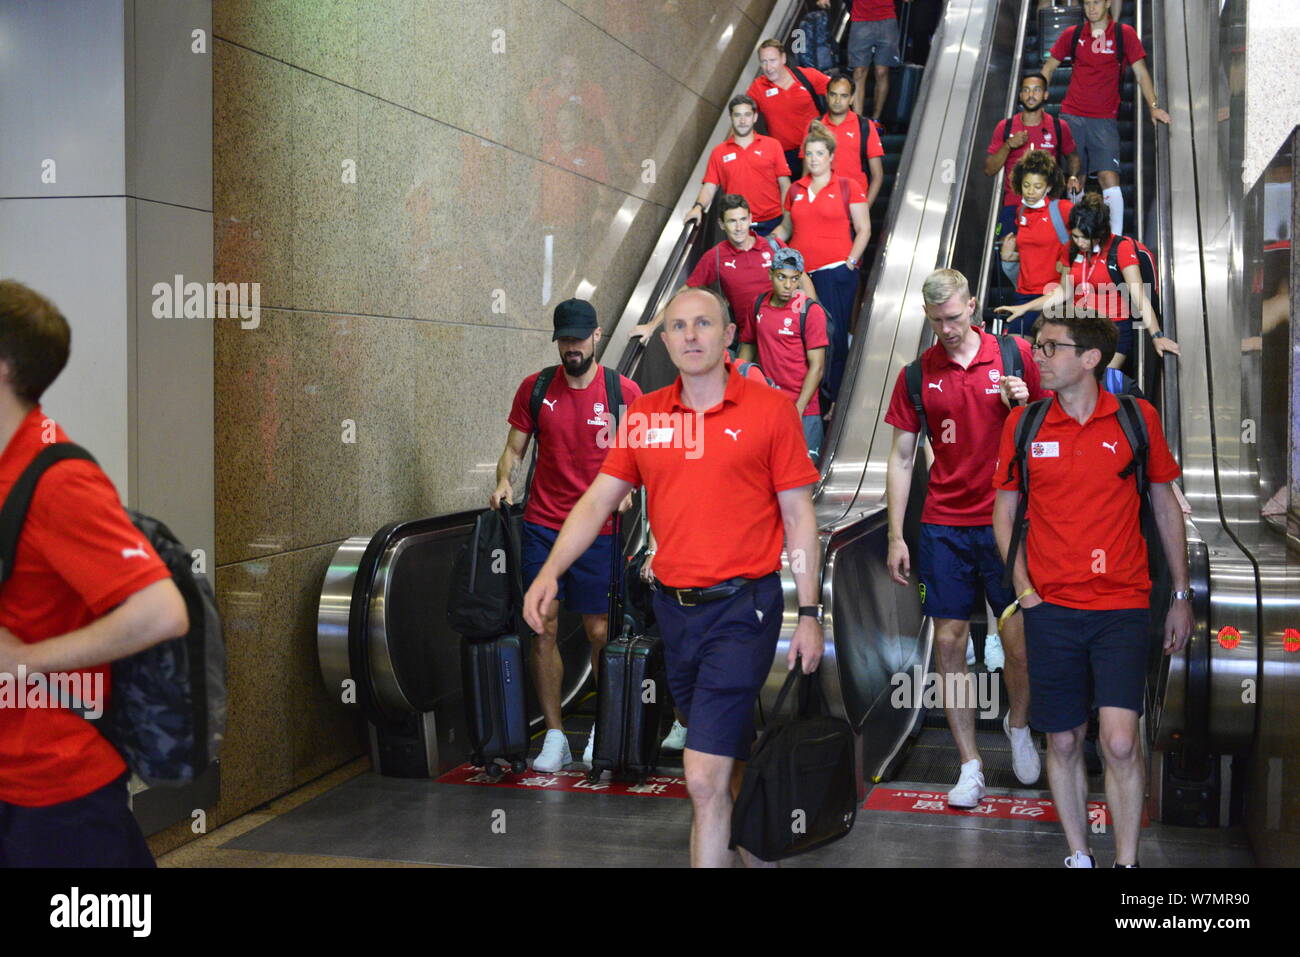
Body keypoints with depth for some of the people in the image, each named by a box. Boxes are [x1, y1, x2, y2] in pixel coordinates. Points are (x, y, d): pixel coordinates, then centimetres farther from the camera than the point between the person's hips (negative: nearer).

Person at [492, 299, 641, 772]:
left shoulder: (623, 391, 0)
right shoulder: (534, 389, 6)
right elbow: (514, 449, 10)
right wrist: (504, 481, -9)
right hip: (541, 525, 2)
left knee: (600, 631, 2)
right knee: (543, 628, 2)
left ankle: (604, 729, 21)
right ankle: (554, 736, 12)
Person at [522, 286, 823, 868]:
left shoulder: (770, 409, -4)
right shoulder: (644, 415, 7)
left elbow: (798, 516, -2)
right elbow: (598, 499, 6)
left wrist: (809, 614, -4)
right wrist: (550, 571, -8)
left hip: (741, 607, -5)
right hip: (673, 604, 5)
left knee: (704, 778, -11)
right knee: (729, 760, 20)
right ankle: (754, 851, 41)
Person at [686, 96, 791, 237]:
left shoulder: (772, 145, 6)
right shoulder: (719, 152, 8)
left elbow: (785, 185, 4)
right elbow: (710, 187, 5)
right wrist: (698, 207, -15)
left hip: (773, 224, 0)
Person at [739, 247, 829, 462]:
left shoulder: (810, 311, -9)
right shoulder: (759, 305, 6)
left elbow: (816, 366, -11)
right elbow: (747, 345, 18)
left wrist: (799, 409, -17)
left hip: (802, 410, -4)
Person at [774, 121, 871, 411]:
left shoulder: (848, 187, 4)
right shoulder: (795, 190, 15)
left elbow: (863, 229, 3)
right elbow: (787, 227, 25)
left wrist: (850, 262, -6)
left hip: (835, 271, -4)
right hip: (800, 272, 4)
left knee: (834, 335, -5)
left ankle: (836, 399, 3)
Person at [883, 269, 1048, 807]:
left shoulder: (1013, 354, 1)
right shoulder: (918, 374, 4)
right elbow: (901, 459, 6)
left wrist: (1026, 406, -13)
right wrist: (896, 537, 2)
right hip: (944, 525, 2)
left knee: (1016, 637, -2)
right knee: (949, 641, 2)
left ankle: (1018, 724, 29)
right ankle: (970, 764, 13)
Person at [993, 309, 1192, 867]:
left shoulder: (1137, 418, 0)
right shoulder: (1024, 423, 3)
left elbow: (1166, 507, 9)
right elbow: (1004, 510, 12)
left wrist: (1181, 596, 10)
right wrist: (1022, 586, 0)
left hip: (1122, 604, -1)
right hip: (1050, 607, 2)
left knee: (1120, 741, -12)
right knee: (1063, 741, 7)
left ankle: (1126, 862, 6)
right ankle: (1078, 856, 24)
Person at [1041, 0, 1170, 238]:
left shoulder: (1124, 33, 5)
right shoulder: (1072, 35, 10)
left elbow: (1140, 73, 5)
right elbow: (1049, 67, 19)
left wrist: (1154, 106, -6)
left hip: (1105, 119, -2)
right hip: (1071, 117, 2)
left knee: (1109, 177, -15)